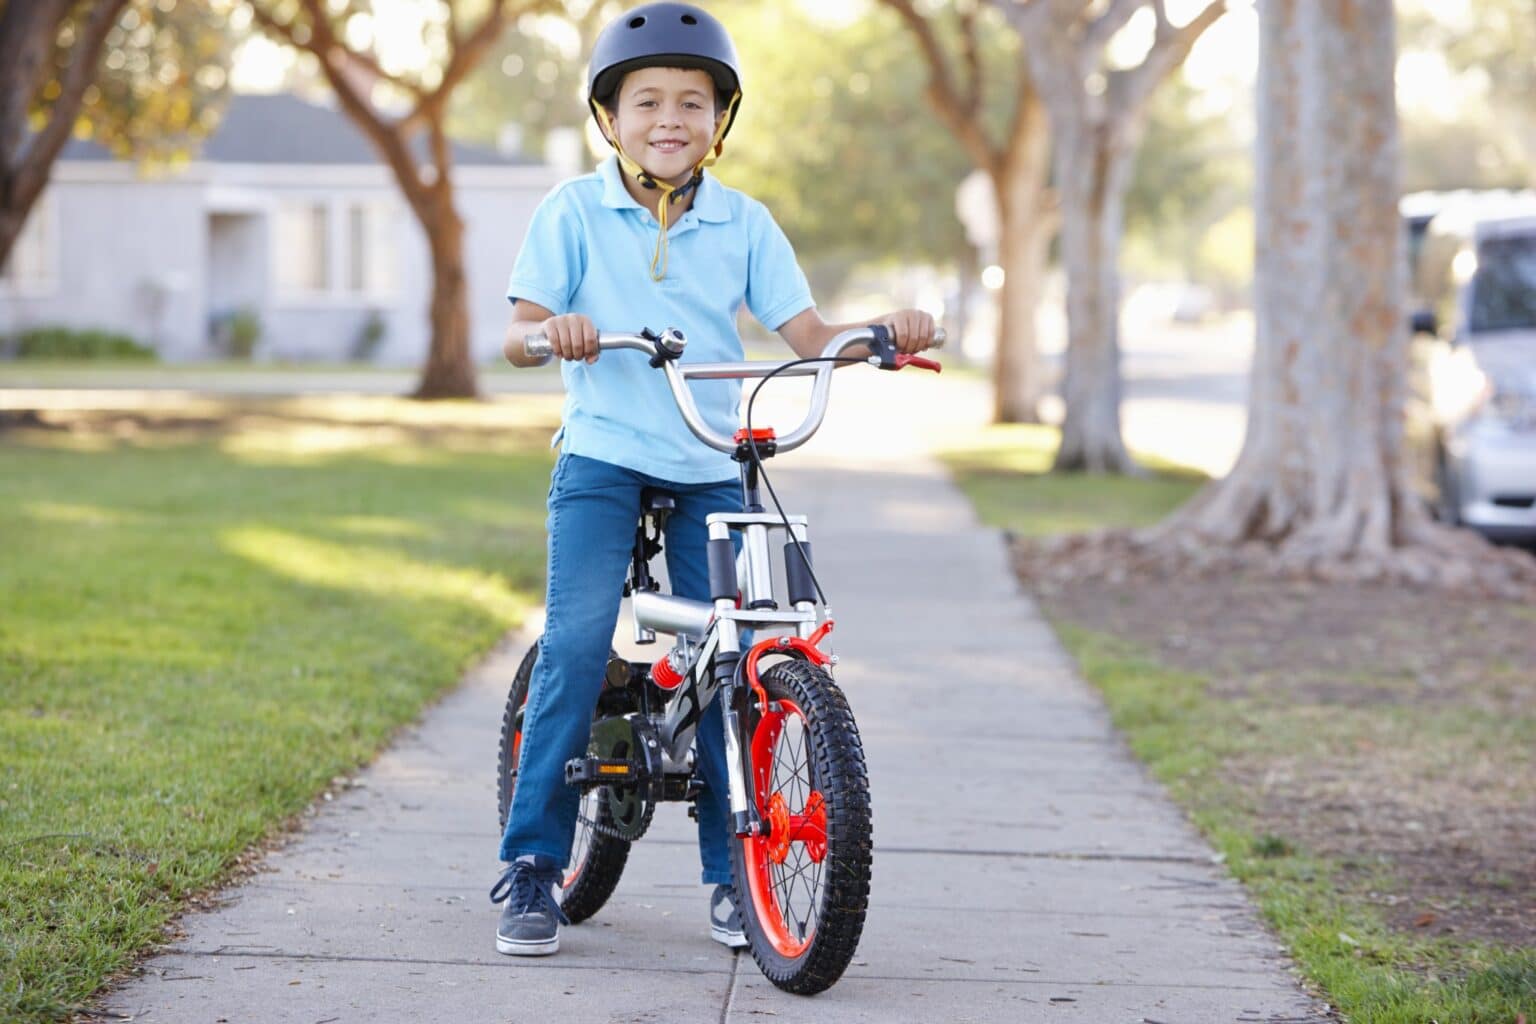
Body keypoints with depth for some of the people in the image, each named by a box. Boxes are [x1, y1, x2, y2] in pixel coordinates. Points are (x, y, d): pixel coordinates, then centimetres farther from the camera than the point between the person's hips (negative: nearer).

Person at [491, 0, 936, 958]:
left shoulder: (744, 224, 7)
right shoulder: (575, 212, 1)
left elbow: (810, 333, 2)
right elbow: (519, 335, -5)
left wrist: (887, 333, -17)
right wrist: (551, 330, -28)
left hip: (710, 472, 2)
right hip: (602, 457, -2)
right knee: (576, 644, -16)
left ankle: (734, 876, 10)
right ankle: (532, 866, -6)